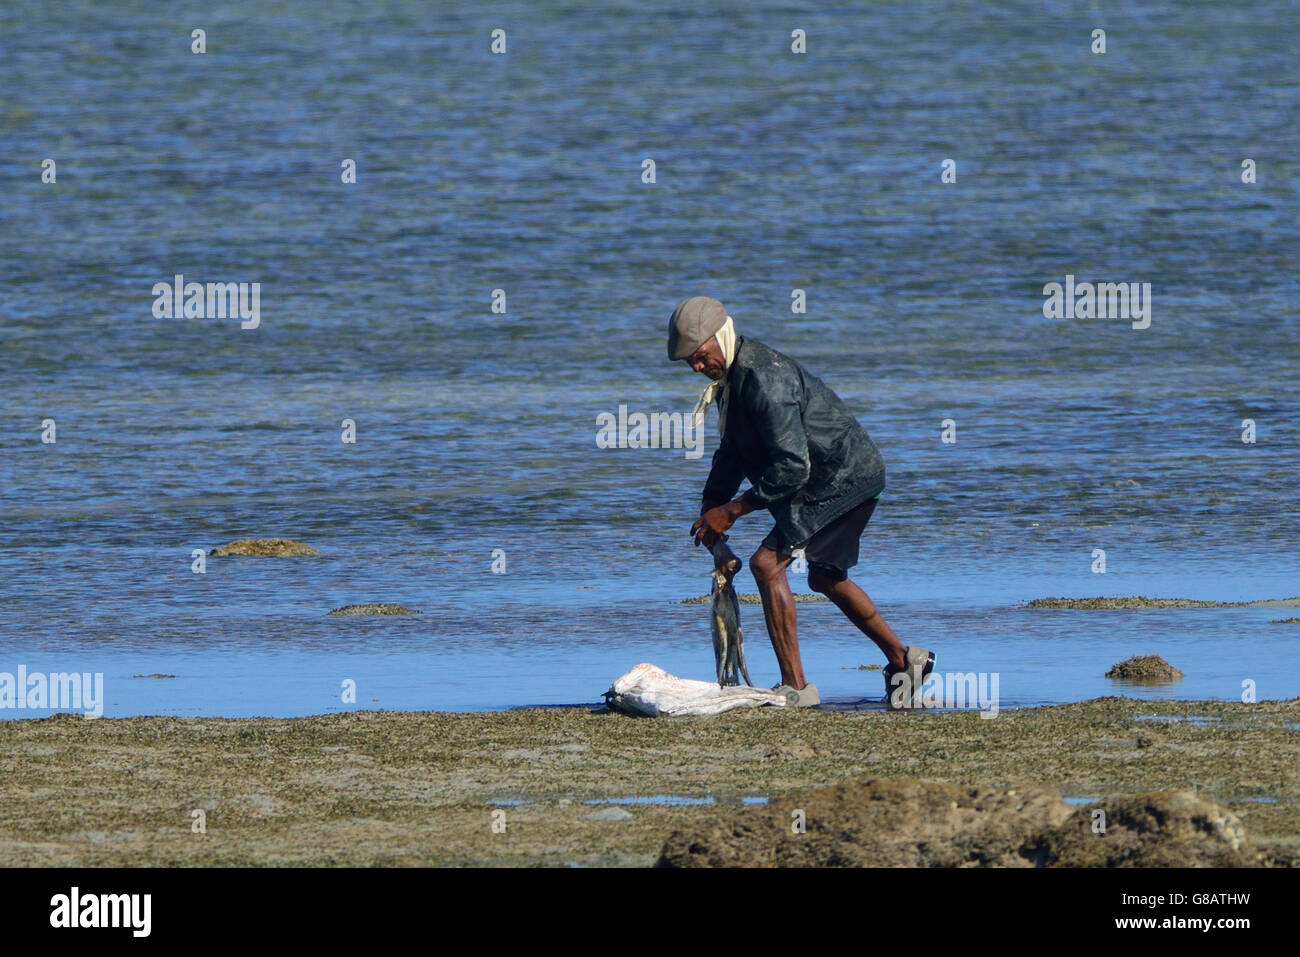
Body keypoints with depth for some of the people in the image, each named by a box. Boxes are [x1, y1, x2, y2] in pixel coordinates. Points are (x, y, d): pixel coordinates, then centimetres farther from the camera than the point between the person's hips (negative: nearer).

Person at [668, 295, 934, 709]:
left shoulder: (764, 378, -25)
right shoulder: (733, 375, 8)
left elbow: (793, 466, -28)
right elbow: (732, 453, 20)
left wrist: (732, 510, -22)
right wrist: (709, 512, 8)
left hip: (845, 476, -11)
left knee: (768, 563, -16)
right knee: (825, 577, 25)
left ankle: (796, 686, -14)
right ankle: (901, 659, 37)